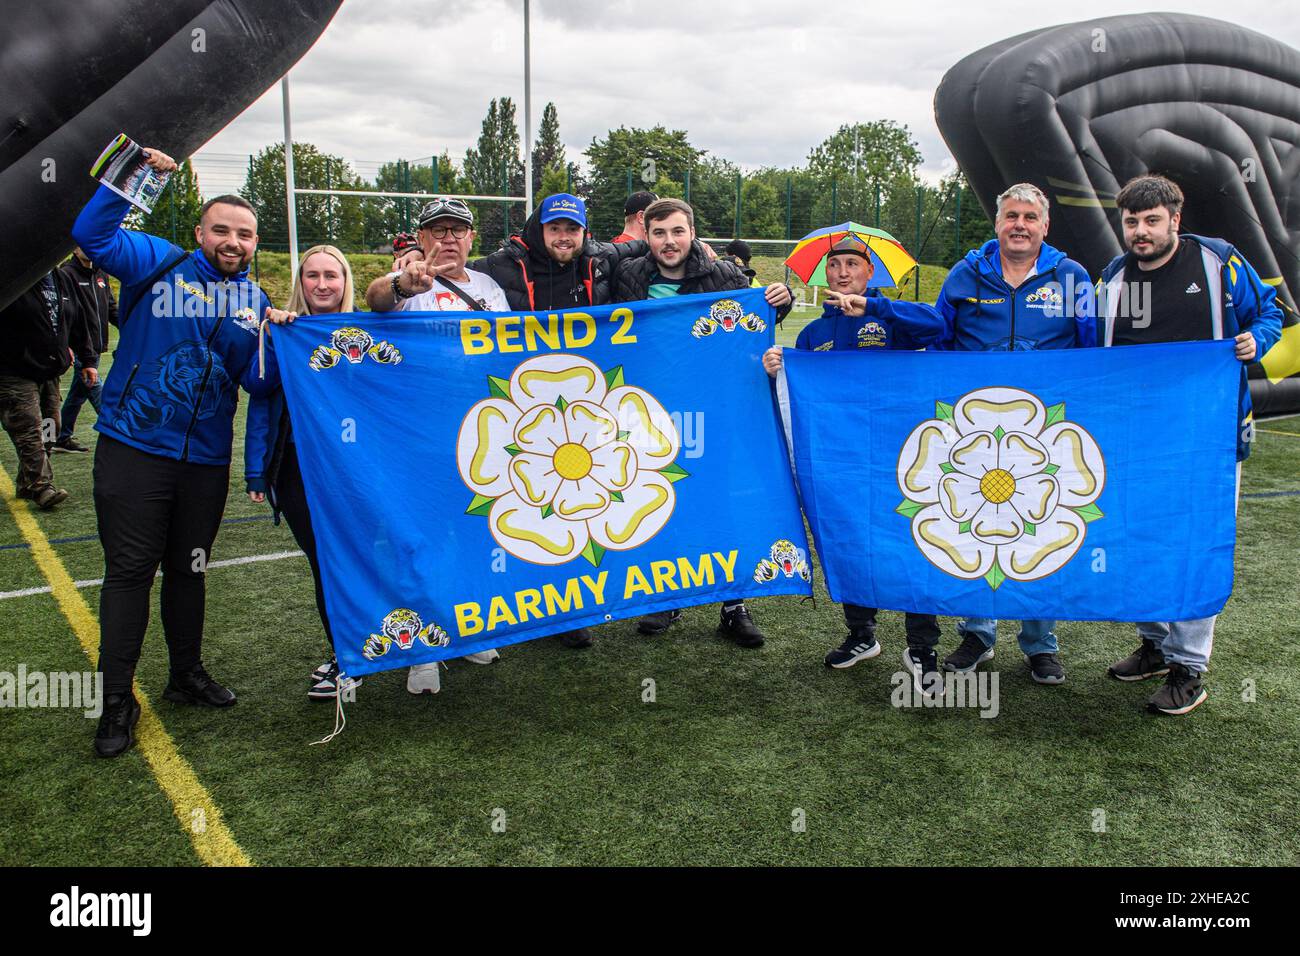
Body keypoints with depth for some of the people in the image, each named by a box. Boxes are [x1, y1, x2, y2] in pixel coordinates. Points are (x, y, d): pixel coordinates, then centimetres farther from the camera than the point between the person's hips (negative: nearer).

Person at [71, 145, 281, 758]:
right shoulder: (158, 264, -4)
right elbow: (90, 234, -18)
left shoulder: (255, 302, 6)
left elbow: (260, 382, -3)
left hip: (205, 459, 4)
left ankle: (187, 674, 34)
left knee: (188, 569, 17)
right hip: (133, 450, -4)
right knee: (130, 572, 1)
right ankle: (117, 700, 12)